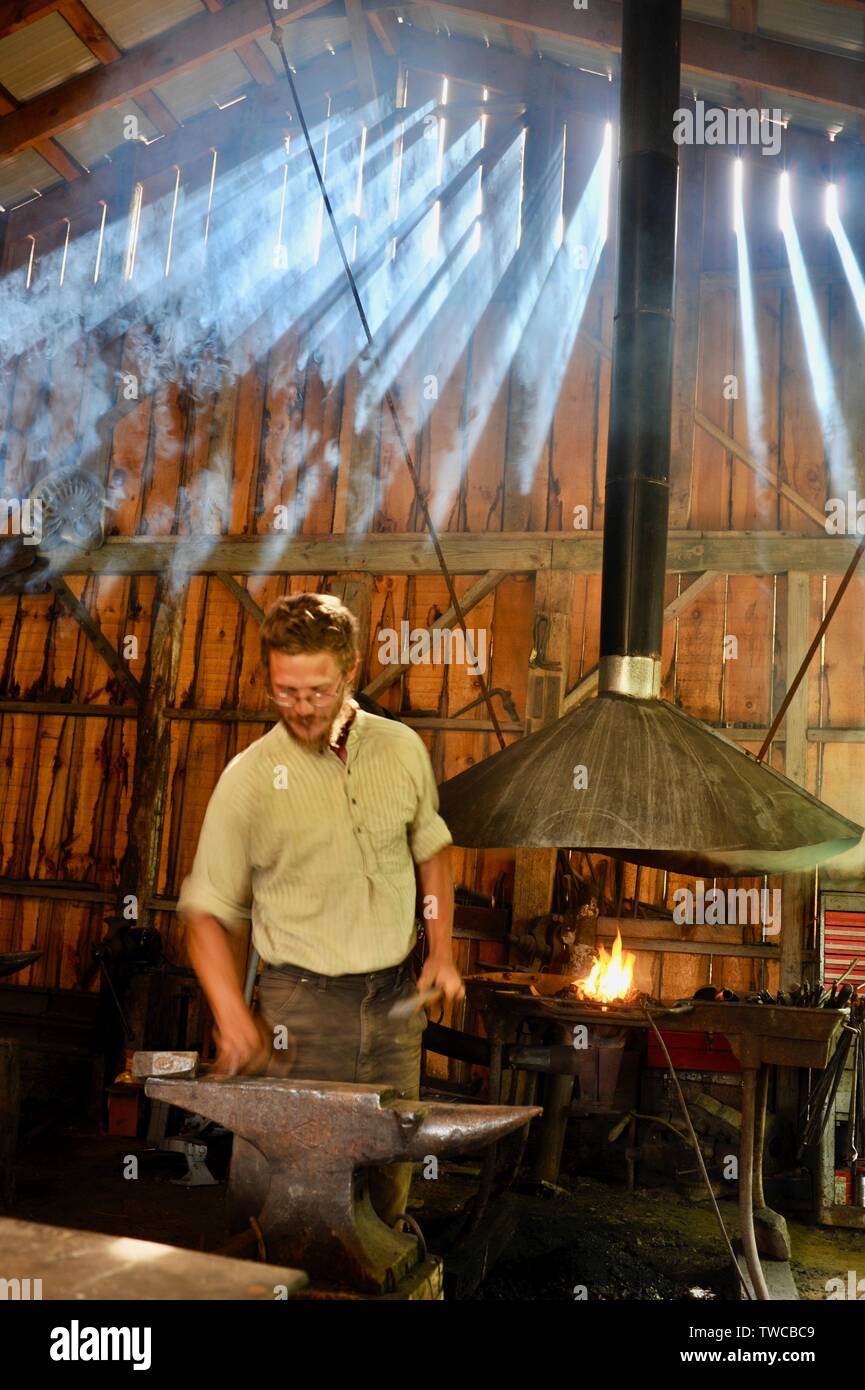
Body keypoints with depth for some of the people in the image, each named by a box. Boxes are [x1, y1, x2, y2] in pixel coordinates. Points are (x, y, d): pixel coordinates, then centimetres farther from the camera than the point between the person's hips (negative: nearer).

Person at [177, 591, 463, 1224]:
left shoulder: (401, 748, 0)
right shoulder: (249, 778, -10)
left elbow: (431, 847, 15)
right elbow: (206, 909, -5)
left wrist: (441, 951, 6)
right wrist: (233, 1015, -17)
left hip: (396, 998, 3)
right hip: (303, 1005, -3)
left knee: (393, 1164, 13)